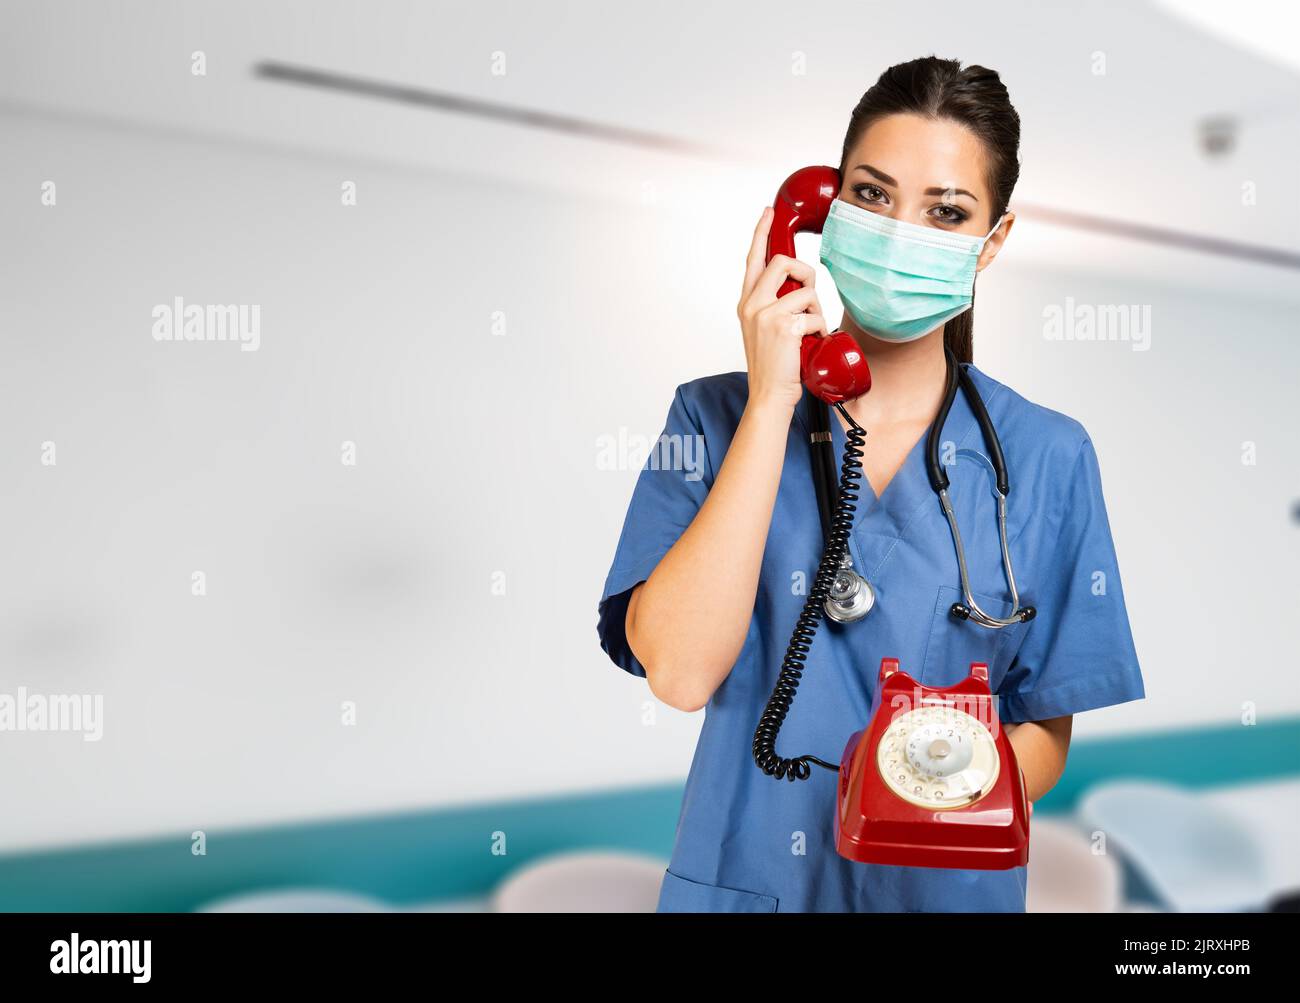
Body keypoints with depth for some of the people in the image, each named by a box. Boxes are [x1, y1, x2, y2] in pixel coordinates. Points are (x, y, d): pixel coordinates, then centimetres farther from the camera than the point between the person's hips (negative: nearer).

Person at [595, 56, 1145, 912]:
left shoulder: (1048, 457, -6)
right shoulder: (717, 416, -8)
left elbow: (1046, 729, 0)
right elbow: (679, 671, -21)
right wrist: (773, 403, -21)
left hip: (944, 886, 1)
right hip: (745, 876, 0)